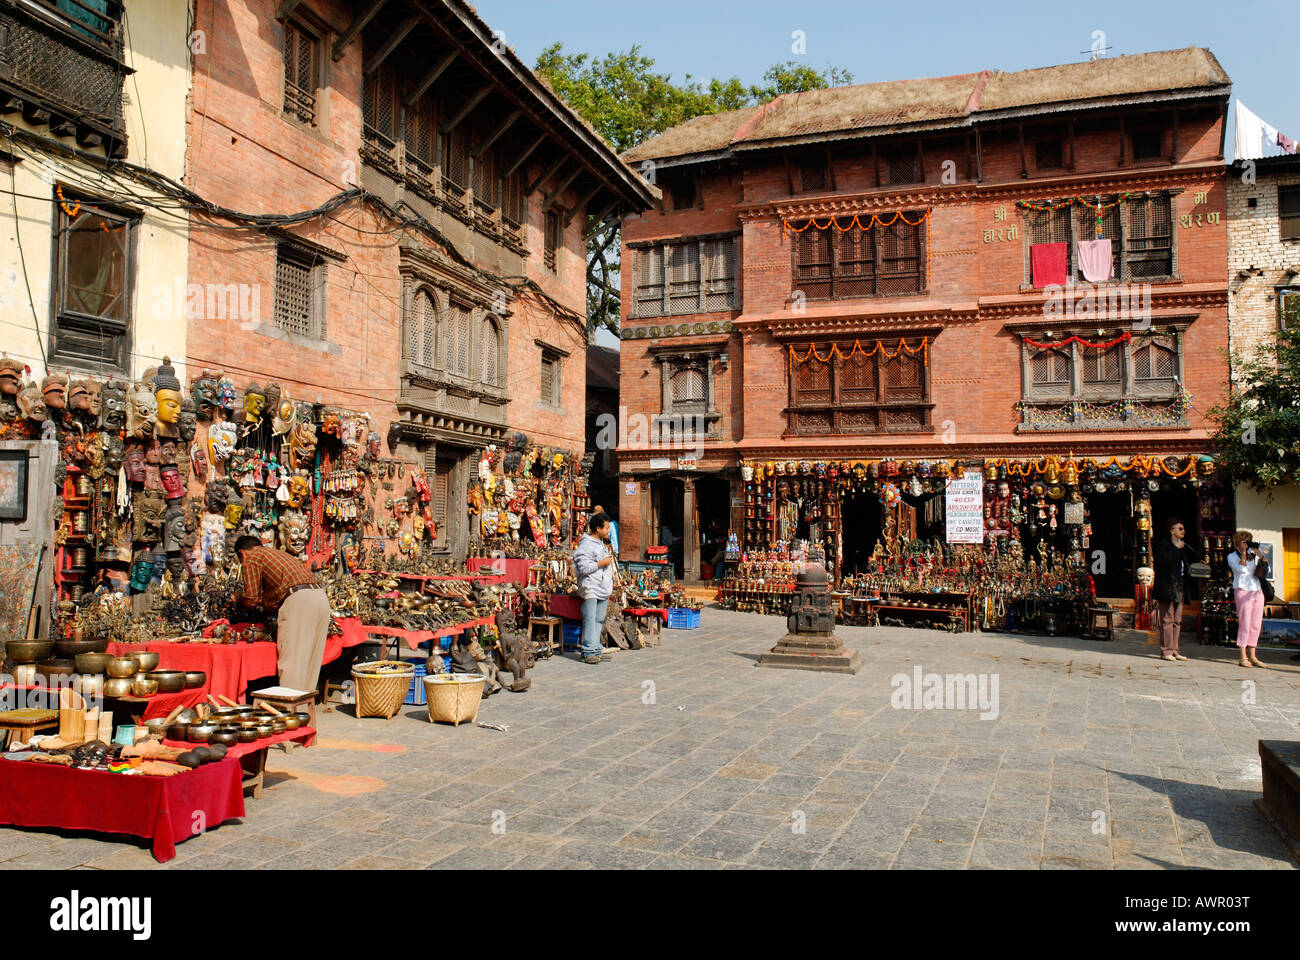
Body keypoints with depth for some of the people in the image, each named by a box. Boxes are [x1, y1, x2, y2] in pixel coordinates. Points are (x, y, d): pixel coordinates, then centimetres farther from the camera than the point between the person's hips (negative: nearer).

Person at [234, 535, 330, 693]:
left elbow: (251, 598, 2)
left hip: (297, 600, -8)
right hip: (321, 597, 8)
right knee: (310, 662, 14)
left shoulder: (251, 560, 10)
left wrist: (241, 596, 26)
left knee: (291, 660, -4)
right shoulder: (281, 553, 33)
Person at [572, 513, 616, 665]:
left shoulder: (601, 543, 19)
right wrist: (602, 563, -15)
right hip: (591, 589, -9)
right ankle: (588, 652, -9)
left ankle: (596, 650, 15)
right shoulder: (586, 545, -13)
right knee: (590, 620, -10)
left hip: (603, 589, 9)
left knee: (599, 620, 10)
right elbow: (584, 567, -21)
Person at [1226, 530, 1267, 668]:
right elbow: (1241, 569, -14)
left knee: (1256, 625, 4)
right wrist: (1243, 553, -9)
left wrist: (1259, 555, -1)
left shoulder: (1253, 555, 17)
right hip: (1243, 591, -6)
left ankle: (1252, 656, 10)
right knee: (1244, 624, -9)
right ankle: (1243, 657, -6)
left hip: (1257, 592, 6)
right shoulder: (1232, 556, 3)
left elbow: (1263, 572, 5)